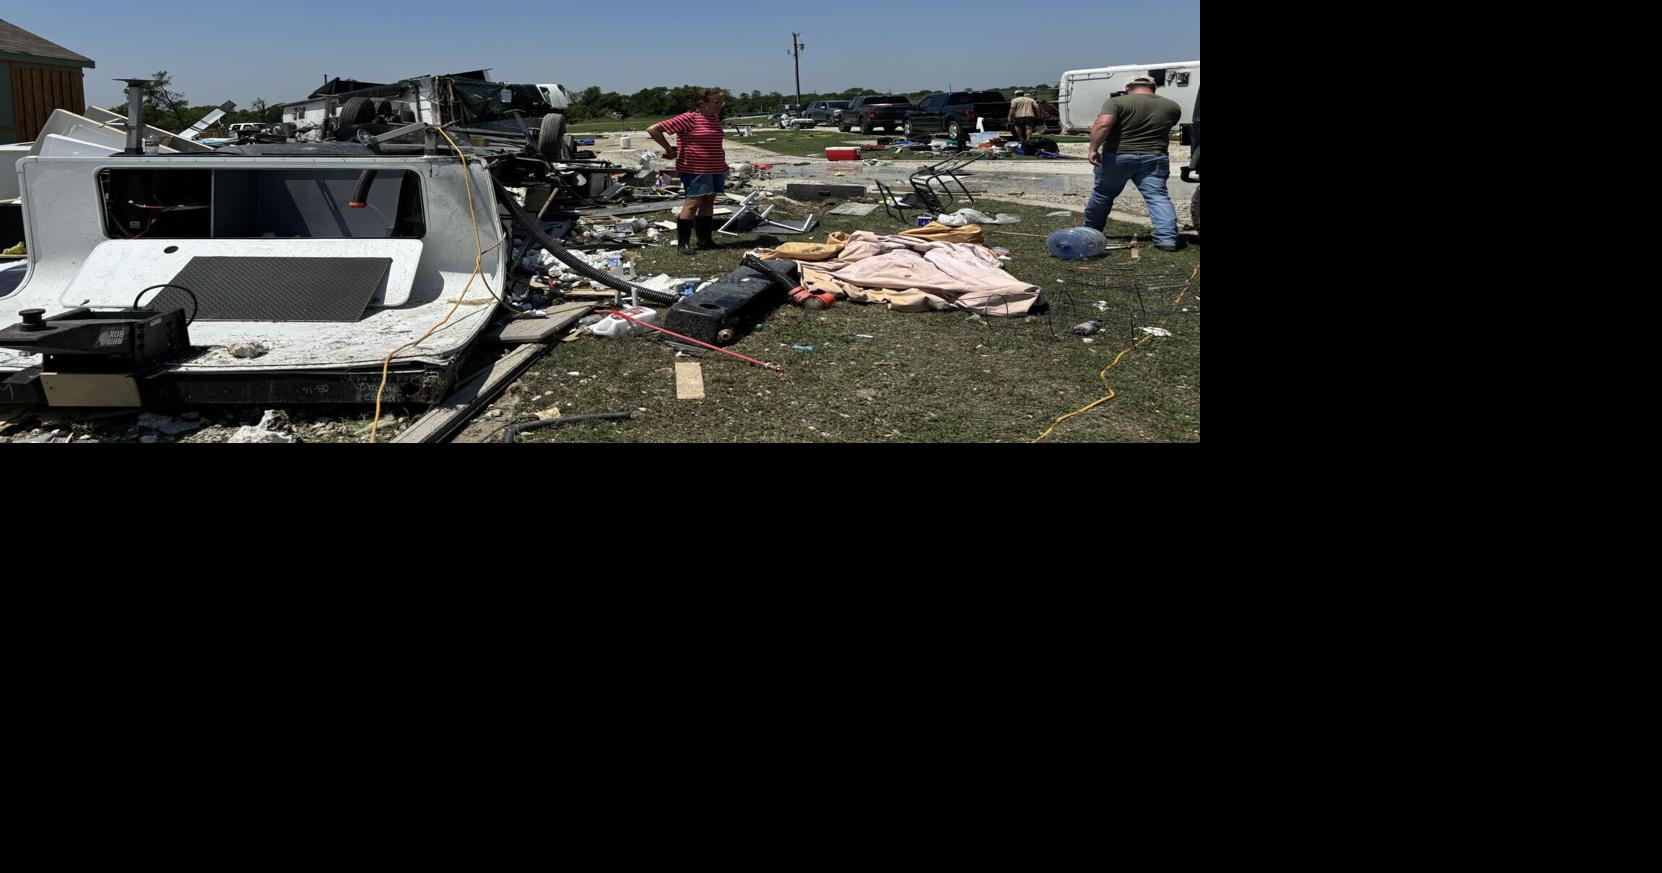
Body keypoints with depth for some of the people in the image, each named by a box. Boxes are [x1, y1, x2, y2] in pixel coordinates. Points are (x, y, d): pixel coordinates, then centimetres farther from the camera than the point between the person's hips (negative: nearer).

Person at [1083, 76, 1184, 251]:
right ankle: (1168, 239, -13)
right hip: (1154, 158, 2)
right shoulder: (1172, 106, 9)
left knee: (1103, 195, 13)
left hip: (1117, 157, -2)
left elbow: (1103, 124, -18)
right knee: (1158, 196, -1)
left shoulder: (1117, 102, -5)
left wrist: (1094, 149, -15)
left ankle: (1090, 231, 27)